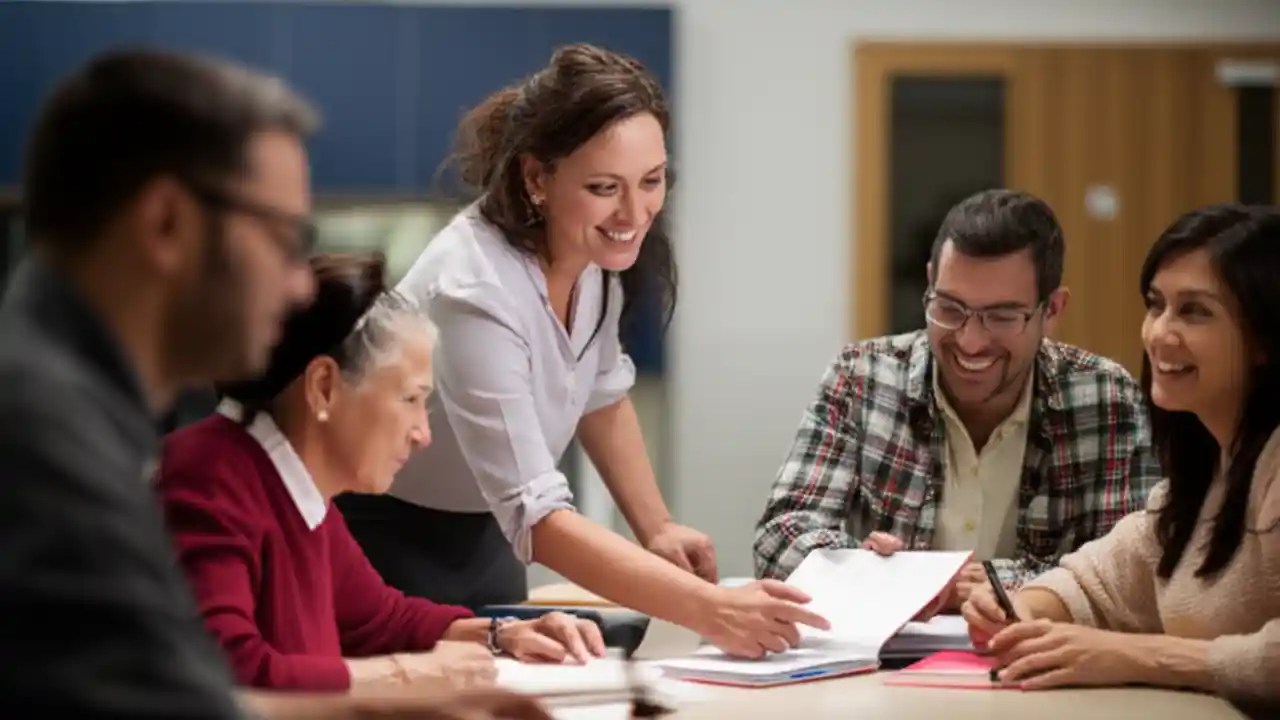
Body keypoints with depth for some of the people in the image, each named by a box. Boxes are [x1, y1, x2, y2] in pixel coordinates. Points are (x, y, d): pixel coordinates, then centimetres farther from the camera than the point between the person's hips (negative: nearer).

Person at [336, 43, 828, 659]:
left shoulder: (596, 247, -11)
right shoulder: (477, 291, -34)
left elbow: (600, 394, 8)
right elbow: (536, 515, -39)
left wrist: (655, 528, -5)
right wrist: (708, 610, -48)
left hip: (478, 536, 7)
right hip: (378, 545, -7)